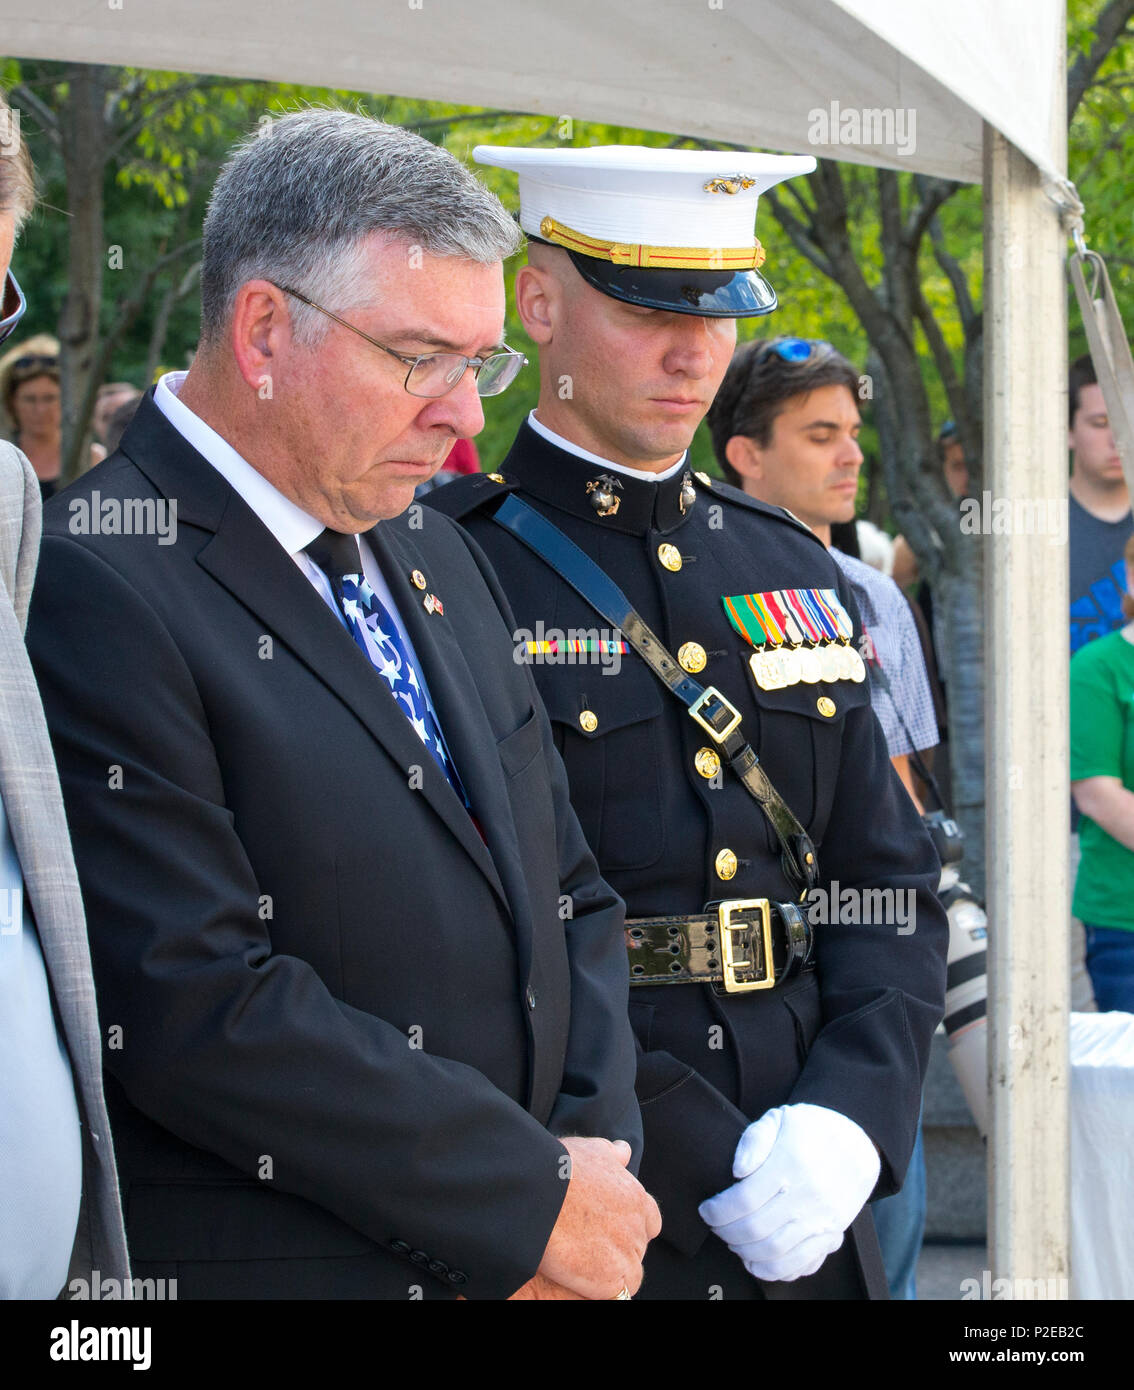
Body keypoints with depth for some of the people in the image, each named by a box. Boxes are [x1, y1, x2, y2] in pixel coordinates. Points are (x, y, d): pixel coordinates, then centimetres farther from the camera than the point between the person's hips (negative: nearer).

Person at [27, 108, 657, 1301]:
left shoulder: (440, 563, 13)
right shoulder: (93, 587, -15)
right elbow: (200, 1010, -22)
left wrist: (600, 1152, -3)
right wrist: (538, 1201, -16)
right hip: (272, 1262, -7)